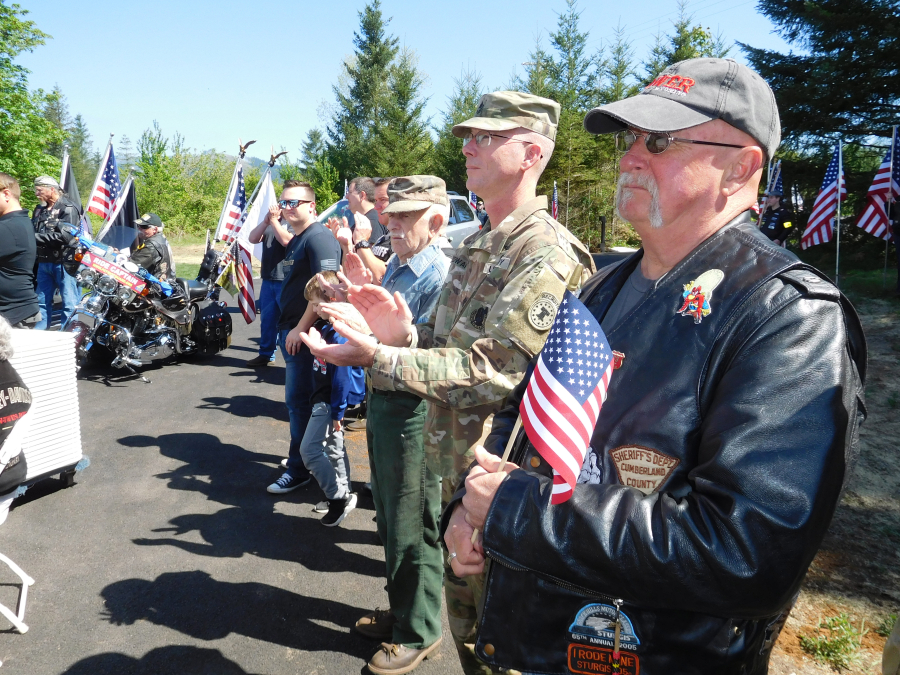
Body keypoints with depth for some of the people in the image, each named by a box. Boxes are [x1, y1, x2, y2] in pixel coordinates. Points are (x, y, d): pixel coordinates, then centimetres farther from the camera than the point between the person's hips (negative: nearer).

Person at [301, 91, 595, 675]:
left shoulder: (546, 256, -21)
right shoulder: (475, 245, 9)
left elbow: (488, 373, -27)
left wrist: (376, 357, -27)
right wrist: (404, 333, -9)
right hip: (457, 472, 8)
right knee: (465, 625, 26)